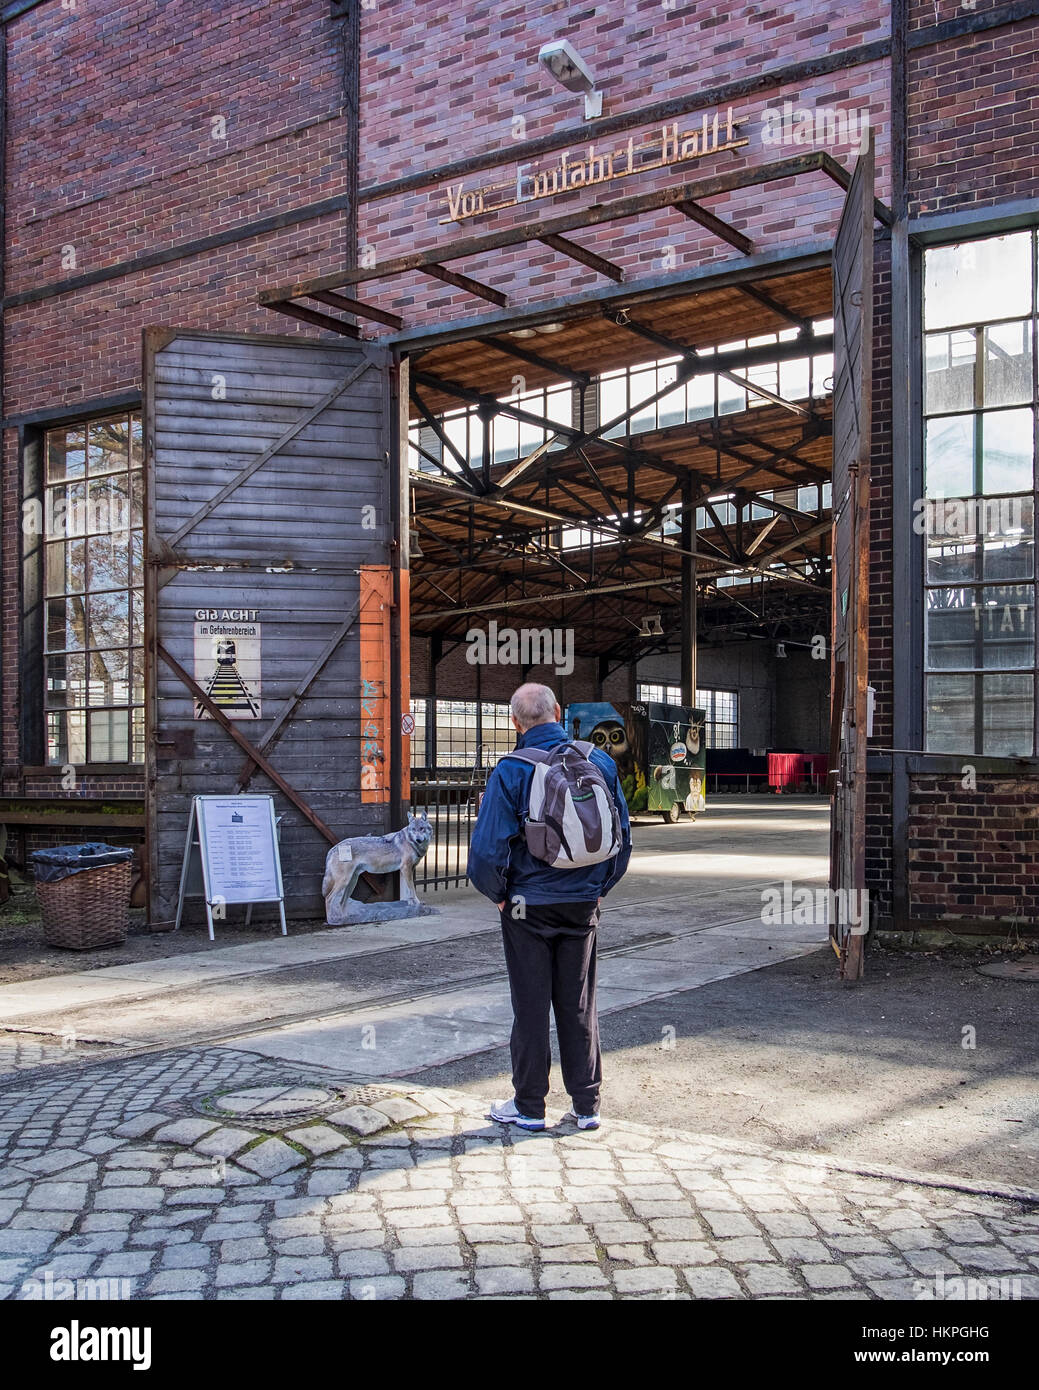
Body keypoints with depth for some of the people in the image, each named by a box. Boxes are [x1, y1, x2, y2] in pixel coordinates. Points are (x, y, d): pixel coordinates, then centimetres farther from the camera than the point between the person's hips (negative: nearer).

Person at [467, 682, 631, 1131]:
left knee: (531, 1005, 7)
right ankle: (586, 1105, 20)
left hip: (528, 906, -3)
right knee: (578, 1005, 13)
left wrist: (498, 893, 1)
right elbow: (623, 835, 5)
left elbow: (488, 847, -15)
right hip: (583, 904, 4)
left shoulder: (511, 771, -14)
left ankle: (529, 1106, 18)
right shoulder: (600, 762, -1)